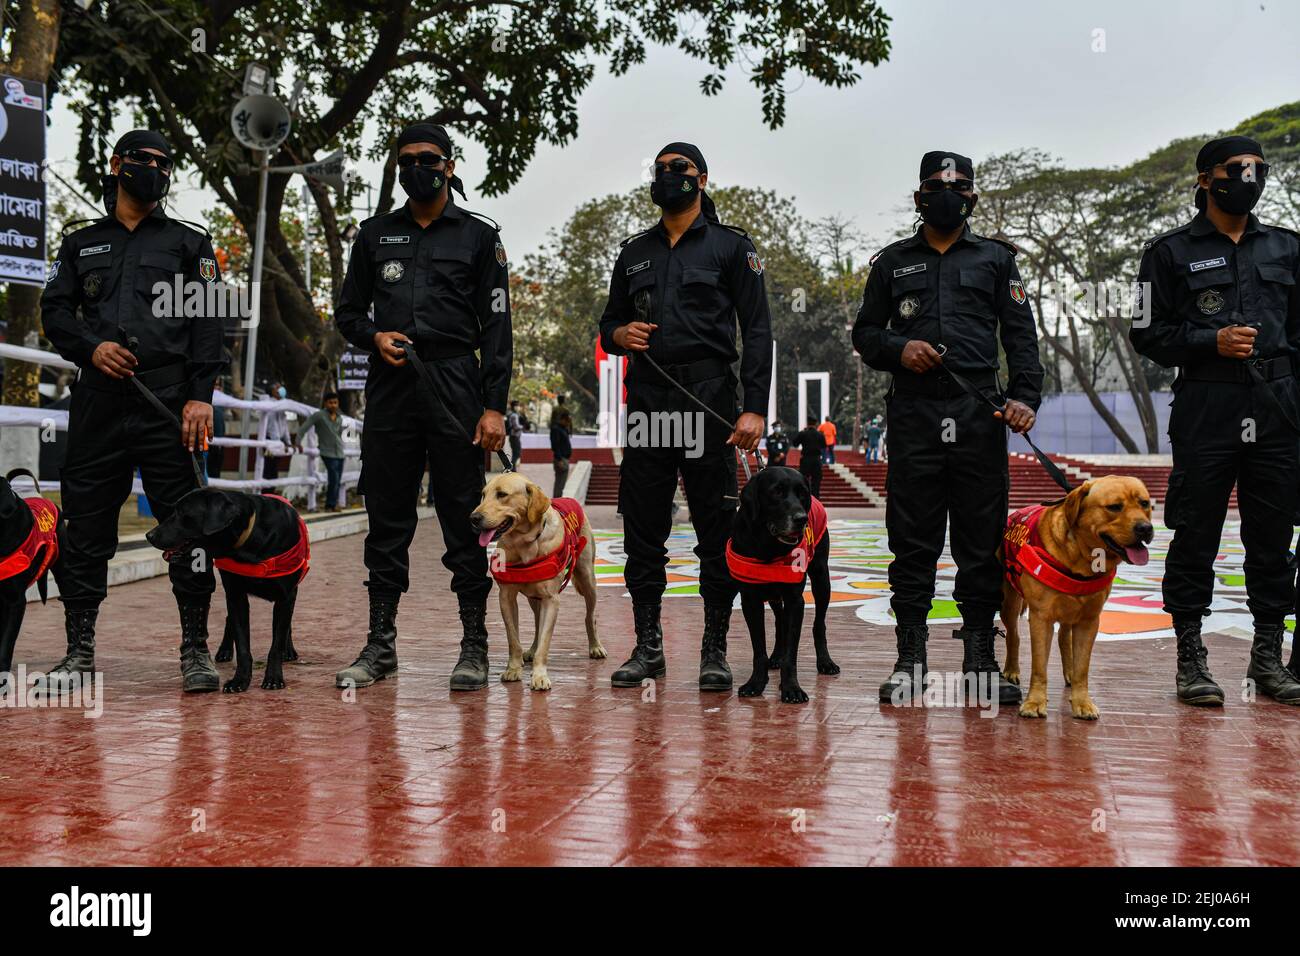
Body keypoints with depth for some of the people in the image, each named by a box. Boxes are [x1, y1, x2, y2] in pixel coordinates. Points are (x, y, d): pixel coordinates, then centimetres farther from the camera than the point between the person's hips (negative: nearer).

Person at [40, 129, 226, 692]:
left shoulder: (190, 244, 13)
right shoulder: (82, 244, 20)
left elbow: (208, 323, 3)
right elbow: (54, 311, 15)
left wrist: (200, 396, -9)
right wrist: (91, 348, -6)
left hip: (169, 403, -2)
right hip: (98, 402, 3)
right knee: (86, 525, 4)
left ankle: (195, 650, 2)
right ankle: (80, 649, 14)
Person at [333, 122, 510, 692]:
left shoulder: (478, 237, 7)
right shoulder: (375, 235, 16)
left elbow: (496, 328, 1)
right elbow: (348, 312, 18)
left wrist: (494, 407, -7)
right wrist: (375, 337, -5)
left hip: (455, 385, -3)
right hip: (389, 388, 3)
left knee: (463, 518, -2)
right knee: (387, 519, 6)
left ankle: (474, 647, 5)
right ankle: (380, 645, 14)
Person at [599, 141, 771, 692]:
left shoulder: (731, 247, 6)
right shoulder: (635, 253, 19)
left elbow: (757, 332, -1)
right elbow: (609, 321, 25)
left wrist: (754, 408, -12)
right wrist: (619, 334, -1)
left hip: (709, 402, -4)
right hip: (646, 402, 4)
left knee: (717, 532, -2)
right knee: (643, 531, 4)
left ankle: (714, 651, 6)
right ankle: (648, 647, 14)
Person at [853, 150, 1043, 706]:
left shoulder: (996, 258, 16)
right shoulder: (893, 261, 17)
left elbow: (1021, 334, 9)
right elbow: (864, 334, 18)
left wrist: (1024, 396, -7)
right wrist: (898, 350, -4)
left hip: (980, 414, 0)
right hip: (913, 414, 0)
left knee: (982, 538, 0)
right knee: (912, 540, 0)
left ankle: (980, 659, 7)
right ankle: (909, 659, 6)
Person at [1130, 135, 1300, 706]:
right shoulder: (1171, 252, 4)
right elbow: (1147, 333, 1)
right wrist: (1212, 342, -12)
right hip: (1205, 411, -4)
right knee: (1196, 537, 0)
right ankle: (1190, 658, 8)